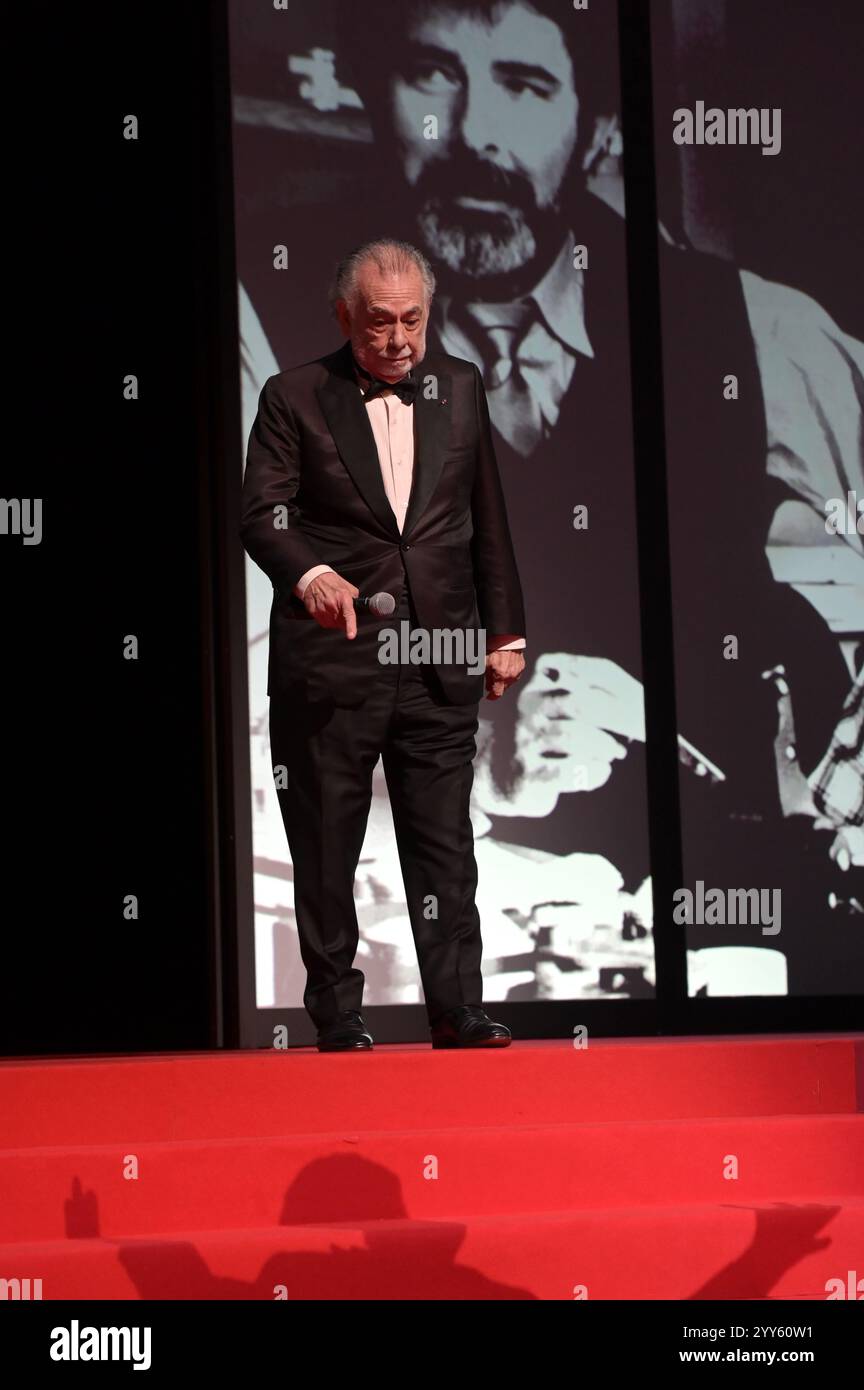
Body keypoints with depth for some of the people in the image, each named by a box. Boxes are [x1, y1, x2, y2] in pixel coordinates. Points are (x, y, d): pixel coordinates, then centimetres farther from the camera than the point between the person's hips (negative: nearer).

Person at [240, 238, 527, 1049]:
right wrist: (310, 574, -27)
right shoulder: (294, 398, 0)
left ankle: (458, 1013, 7)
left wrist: (505, 631, 13)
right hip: (328, 660, -2)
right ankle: (337, 1018, 13)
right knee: (326, 851, 4)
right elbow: (262, 512, -8)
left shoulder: (460, 387, 11)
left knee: (445, 846, 2)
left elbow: (487, 519, 15)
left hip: (439, 662, 2)